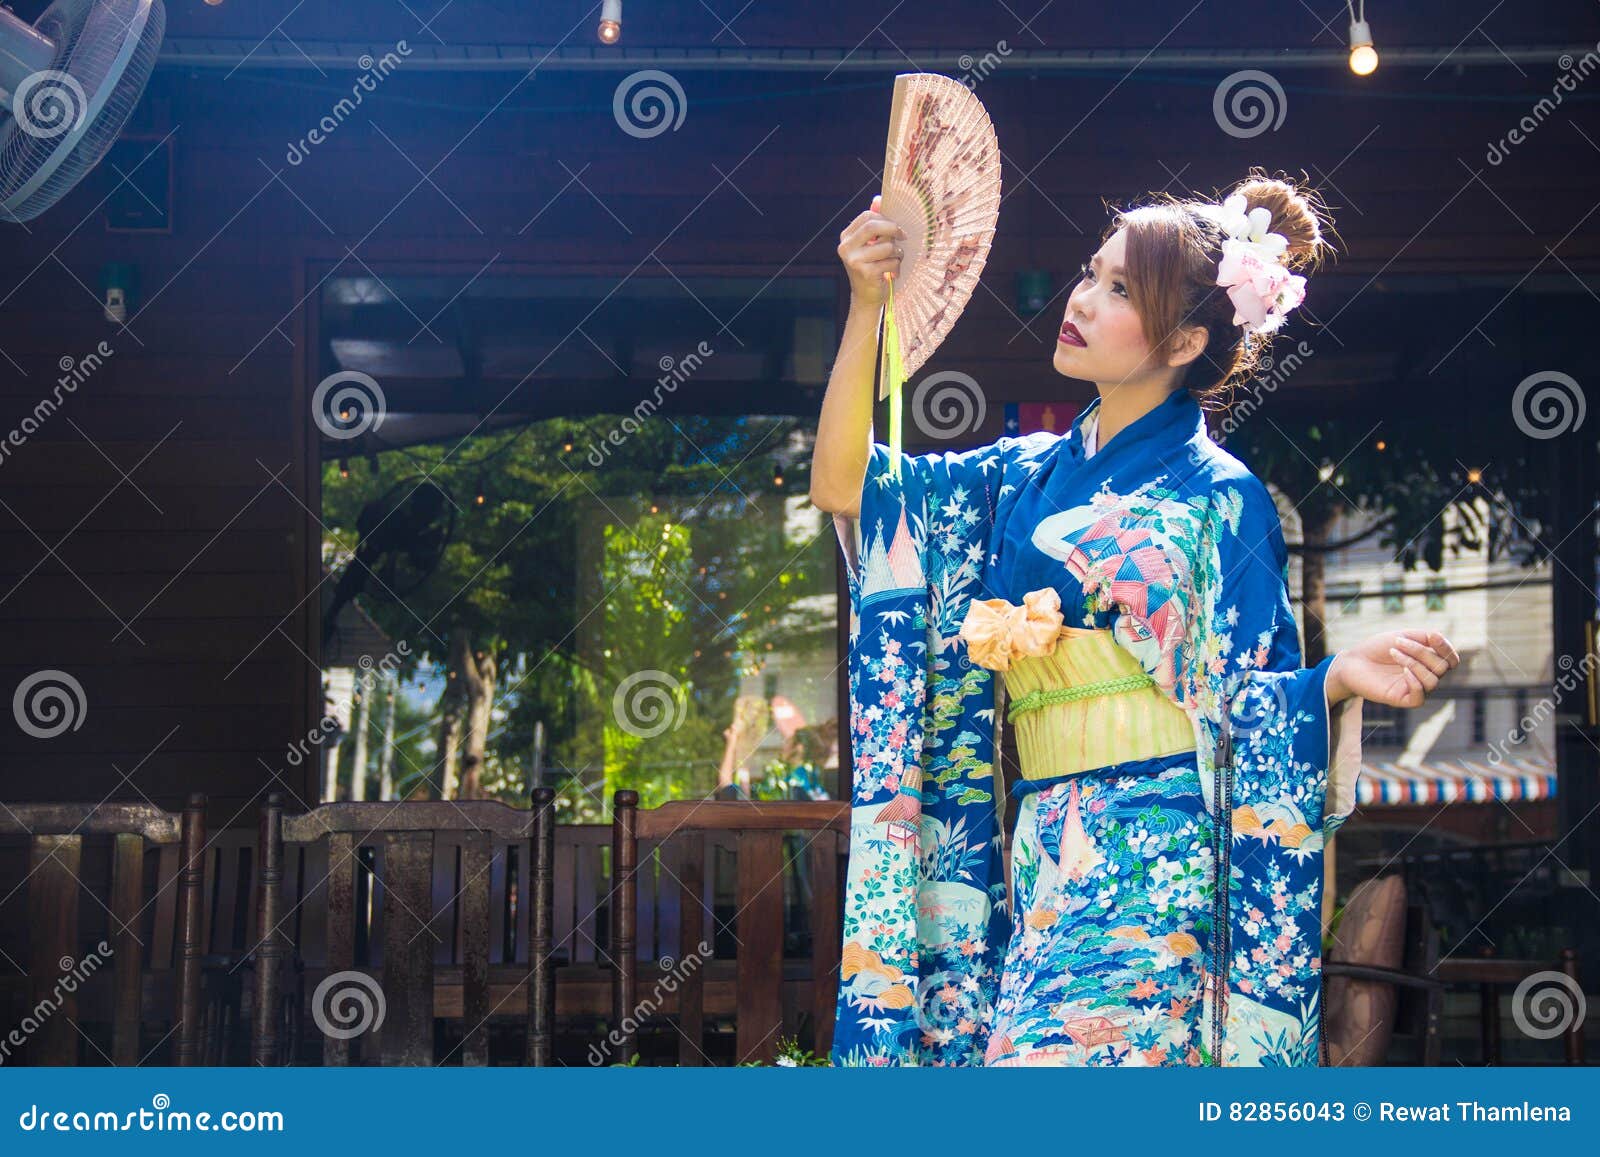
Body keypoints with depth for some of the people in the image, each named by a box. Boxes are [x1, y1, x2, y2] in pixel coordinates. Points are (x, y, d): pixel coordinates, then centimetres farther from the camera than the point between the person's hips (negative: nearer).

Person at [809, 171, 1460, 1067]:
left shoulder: (1216, 497, 0)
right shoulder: (1024, 475, 15)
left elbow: (1245, 704, -1)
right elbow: (843, 486, 7)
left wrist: (1339, 678, -23)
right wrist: (867, 309, 0)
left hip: (1154, 857, -6)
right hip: (1041, 852, 6)